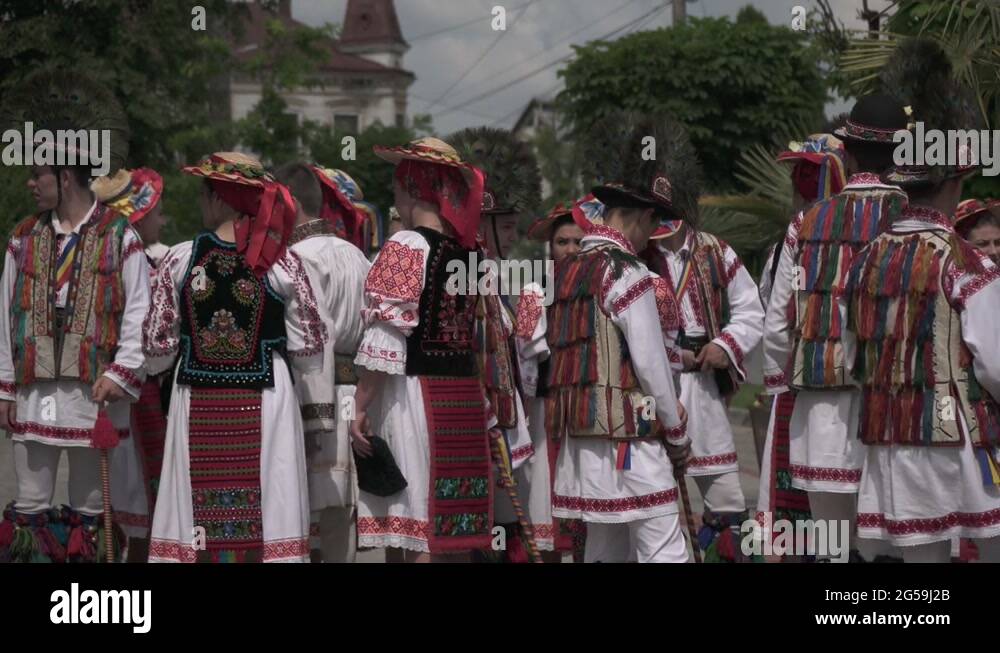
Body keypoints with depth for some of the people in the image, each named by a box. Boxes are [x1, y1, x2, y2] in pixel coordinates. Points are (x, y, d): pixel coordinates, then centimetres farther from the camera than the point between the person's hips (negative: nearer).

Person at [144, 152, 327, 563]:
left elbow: (158, 348, 1)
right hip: (263, 405, 0)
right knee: (265, 513, 2)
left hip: (198, 405, 0)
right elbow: (308, 348, 1)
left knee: (199, 517, 4)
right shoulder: (283, 264, -3)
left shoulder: (180, 259, -3)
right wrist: (314, 395, 20)